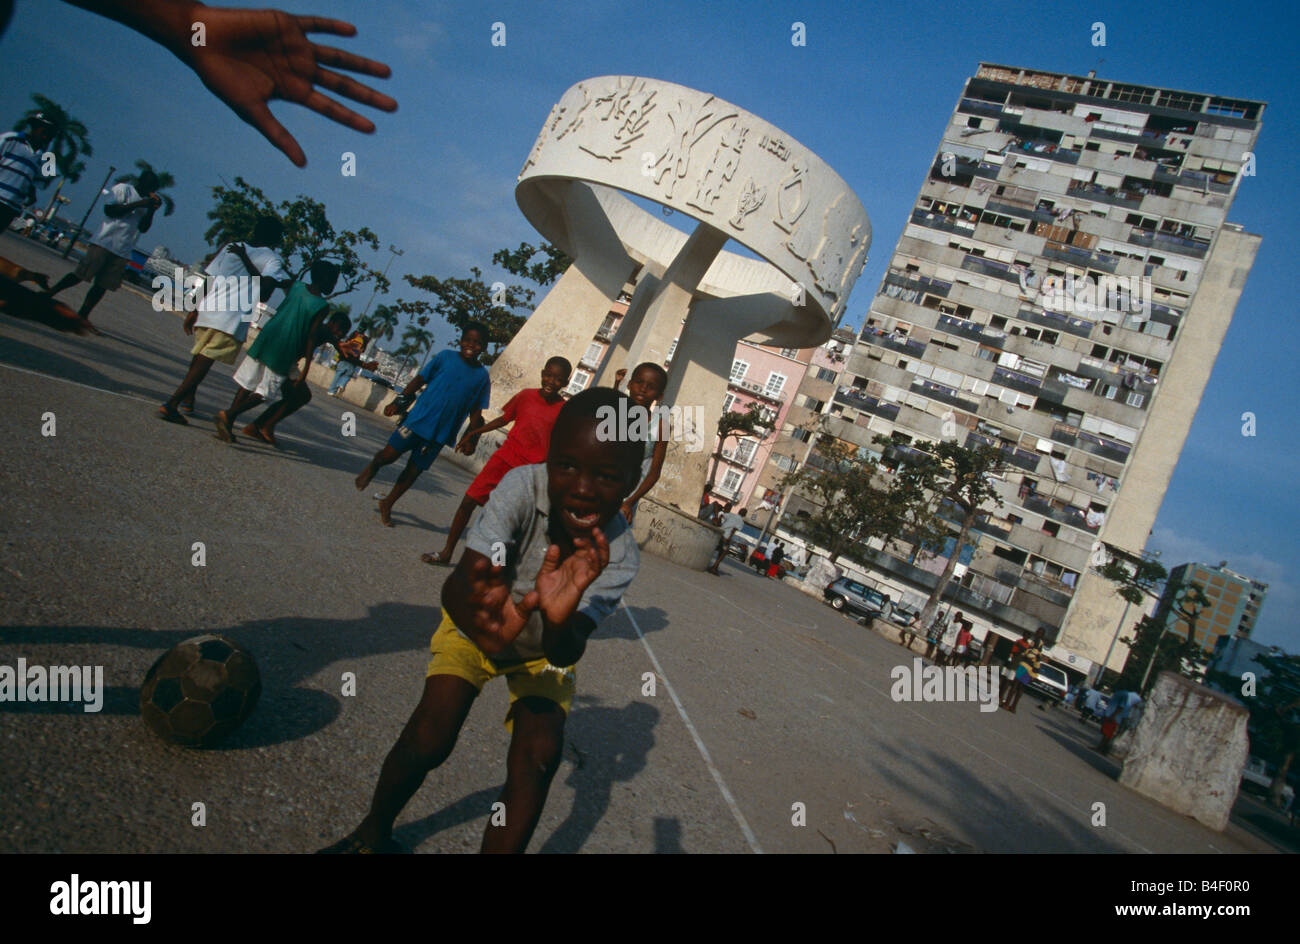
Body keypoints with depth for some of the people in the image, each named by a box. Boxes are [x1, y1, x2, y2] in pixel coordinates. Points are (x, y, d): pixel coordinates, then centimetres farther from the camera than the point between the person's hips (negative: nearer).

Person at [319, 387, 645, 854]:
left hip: (545, 645, 1)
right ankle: (373, 833, 20)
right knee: (427, 740, -11)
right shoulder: (522, 486, -36)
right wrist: (480, 622, -69)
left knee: (538, 756, -16)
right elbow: (459, 580, -45)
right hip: (477, 626, -1)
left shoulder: (618, 557, -33)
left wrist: (561, 619, -65)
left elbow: (565, 653, -41)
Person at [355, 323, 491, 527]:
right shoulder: (445, 357, 0)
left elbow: (476, 411, 5)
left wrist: (471, 437, -4)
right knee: (390, 454, -6)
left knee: (414, 470, 7)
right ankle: (374, 465, 31)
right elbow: (420, 379, 4)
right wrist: (400, 401, -3)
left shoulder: (482, 376, 3)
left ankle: (387, 505, 26)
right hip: (419, 418, -1)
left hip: (441, 432, 2)